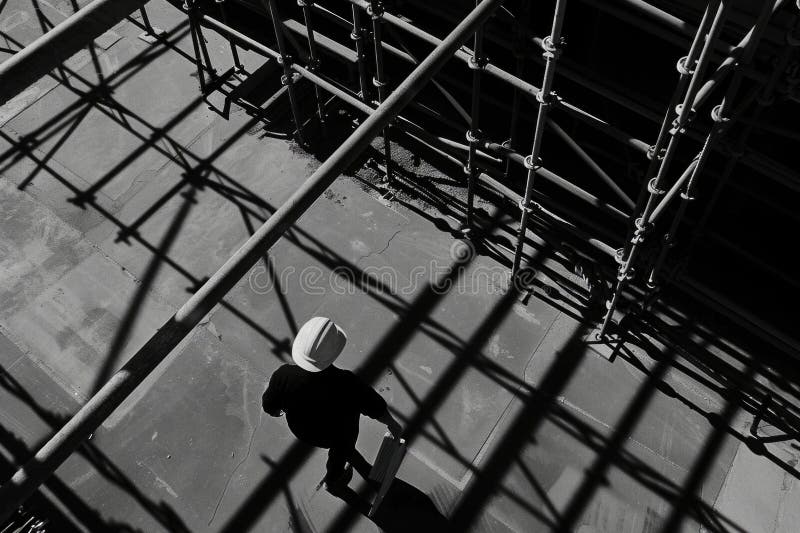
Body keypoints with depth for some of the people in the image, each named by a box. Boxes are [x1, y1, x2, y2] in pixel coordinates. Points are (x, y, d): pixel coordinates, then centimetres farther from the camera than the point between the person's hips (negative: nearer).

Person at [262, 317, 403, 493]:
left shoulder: (282, 376, -32)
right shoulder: (346, 384, -39)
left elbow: (270, 408, -11)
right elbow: (377, 408, -21)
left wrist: (277, 411, 13)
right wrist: (393, 424, 0)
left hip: (300, 430, 3)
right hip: (335, 435, -3)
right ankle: (332, 480, 52)